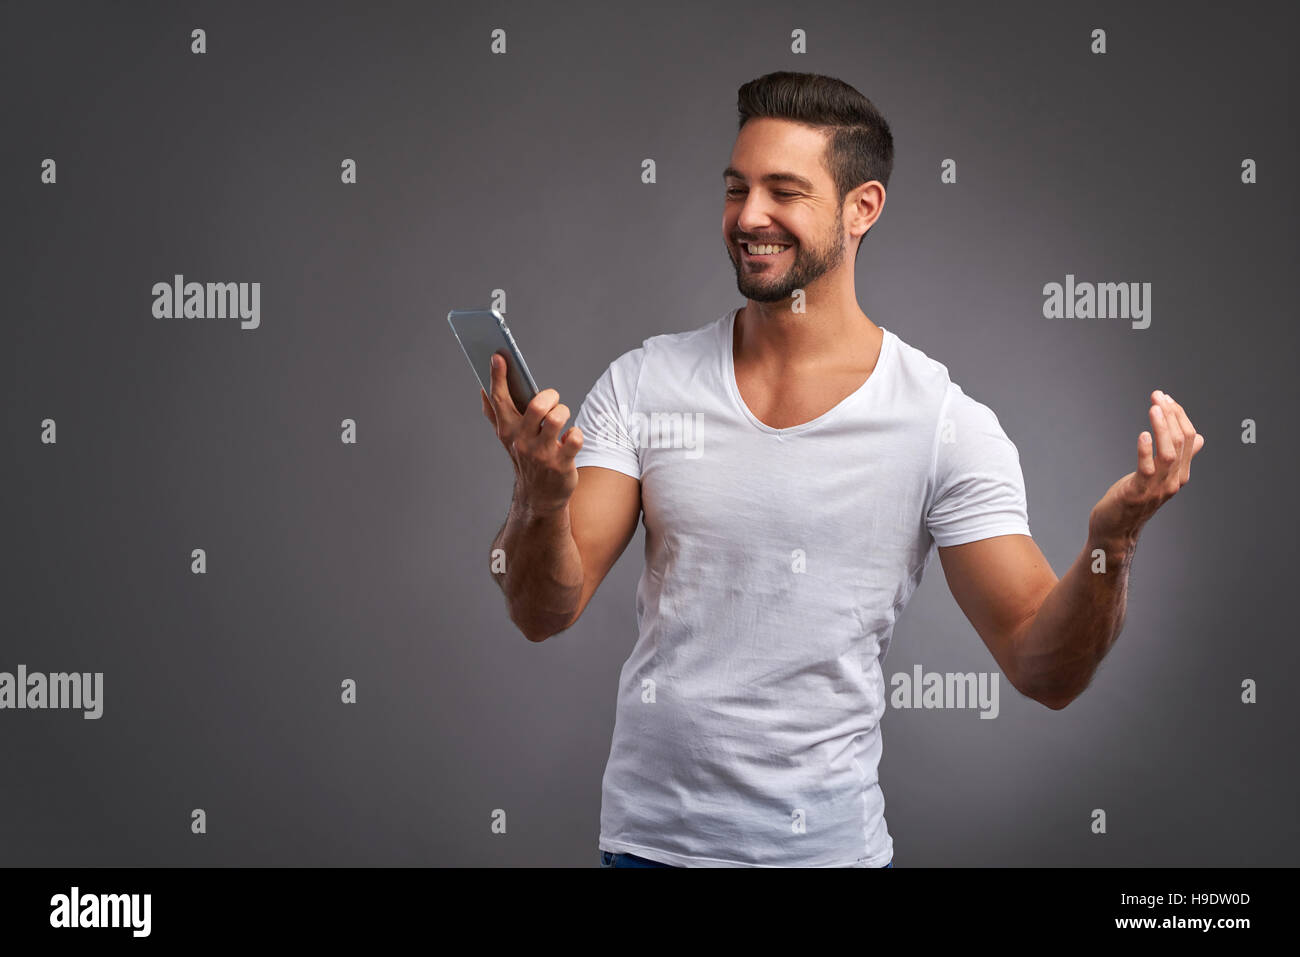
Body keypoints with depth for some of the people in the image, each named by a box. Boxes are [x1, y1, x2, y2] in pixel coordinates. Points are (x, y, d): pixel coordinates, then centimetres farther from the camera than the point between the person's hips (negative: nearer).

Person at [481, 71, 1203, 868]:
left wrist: (1112, 540, -27)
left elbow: (1045, 670, -10)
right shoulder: (644, 383, -2)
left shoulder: (946, 424, -9)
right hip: (649, 834, 2)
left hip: (827, 840, -2)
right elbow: (544, 614, -6)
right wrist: (542, 496, -25)